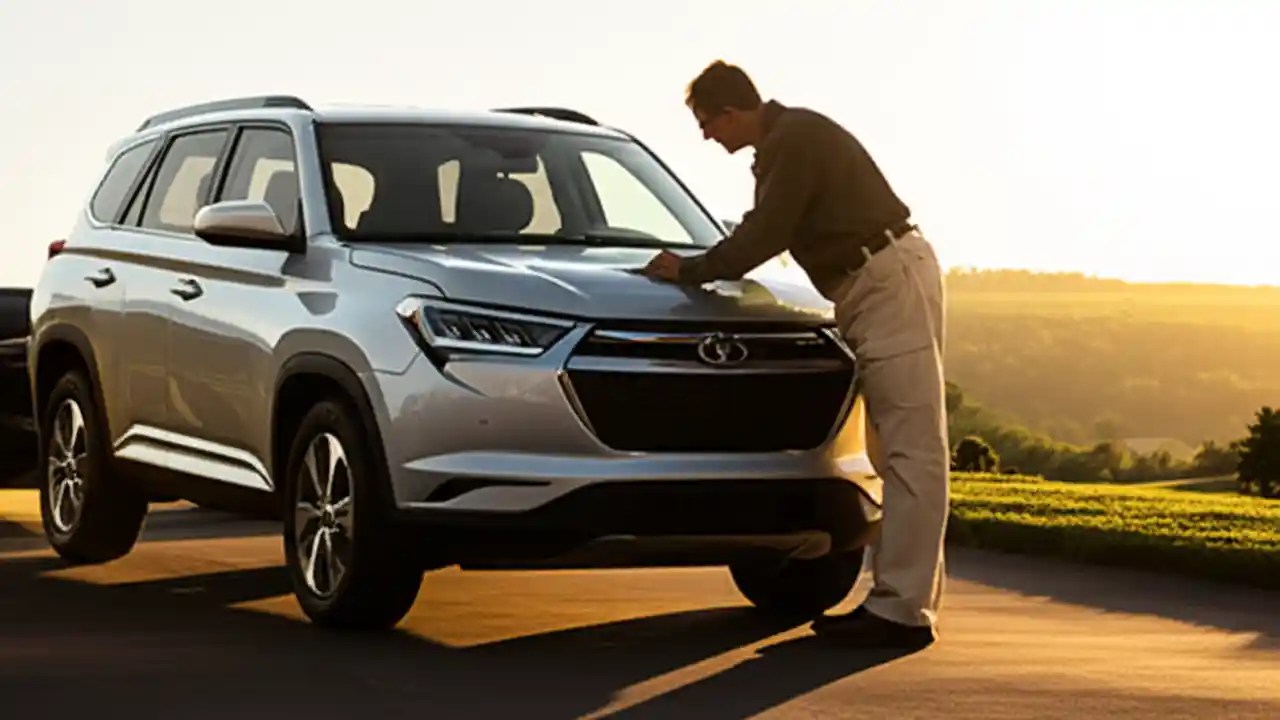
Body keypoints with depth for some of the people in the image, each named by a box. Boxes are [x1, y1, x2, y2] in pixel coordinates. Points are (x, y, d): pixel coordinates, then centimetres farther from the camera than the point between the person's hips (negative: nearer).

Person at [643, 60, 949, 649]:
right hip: (875, 284, 11)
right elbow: (765, 232, 29)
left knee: (911, 449, -13)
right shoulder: (782, 141, 18)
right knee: (898, 450, 10)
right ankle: (899, 597, 14)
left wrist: (689, 270, -3)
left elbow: (762, 240, -15)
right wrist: (701, 266, 28)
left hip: (892, 279, -11)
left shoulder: (795, 141, -15)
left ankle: (903, 609, -17)